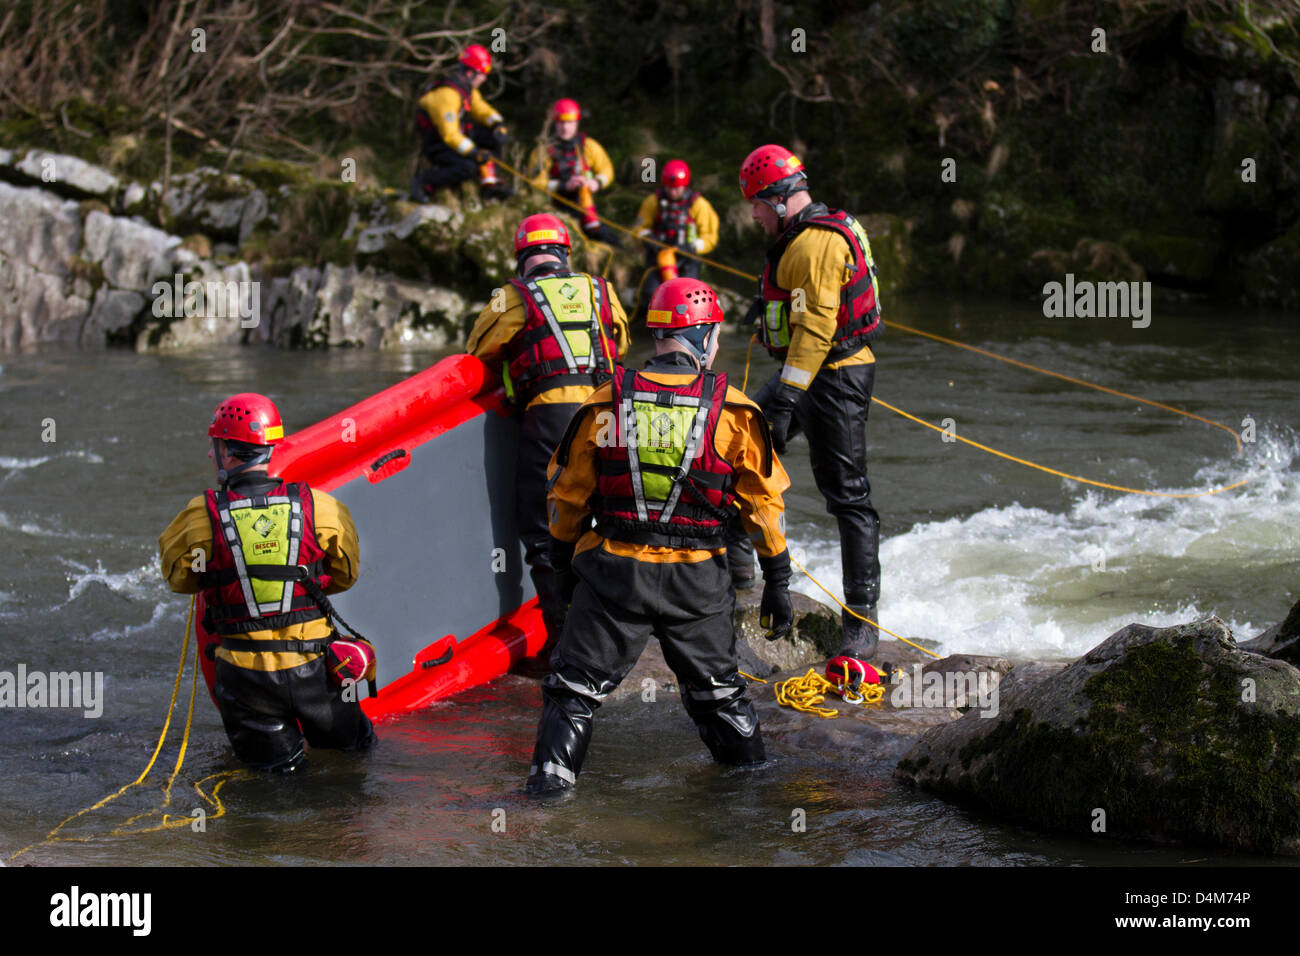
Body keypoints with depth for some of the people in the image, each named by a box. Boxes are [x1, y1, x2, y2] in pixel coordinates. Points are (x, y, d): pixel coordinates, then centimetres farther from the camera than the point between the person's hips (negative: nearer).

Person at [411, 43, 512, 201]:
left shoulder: (468, 89, 6)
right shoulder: (447, 94, -26)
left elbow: (482, 110, 16)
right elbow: (450, 135, -31)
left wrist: (499, 125, -7)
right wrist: (475, 153, -35)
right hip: (437, 147, -10)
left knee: (494, 136, 1)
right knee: (468, 167, -33)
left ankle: (489, 182, 0)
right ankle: (423, 182, -18)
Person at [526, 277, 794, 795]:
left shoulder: (606, 403, -2)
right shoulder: (731, 410, -4)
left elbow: (568, 494, 7)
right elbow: (763, 501, 0)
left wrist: (565, 562, 21)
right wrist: (778, 582, 9)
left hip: (614, 571, 0)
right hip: (696, 578, 0)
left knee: (578, 682, 11)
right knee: (715, 686, 19)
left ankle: (553, 771, 1)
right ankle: (749, 765, 30)